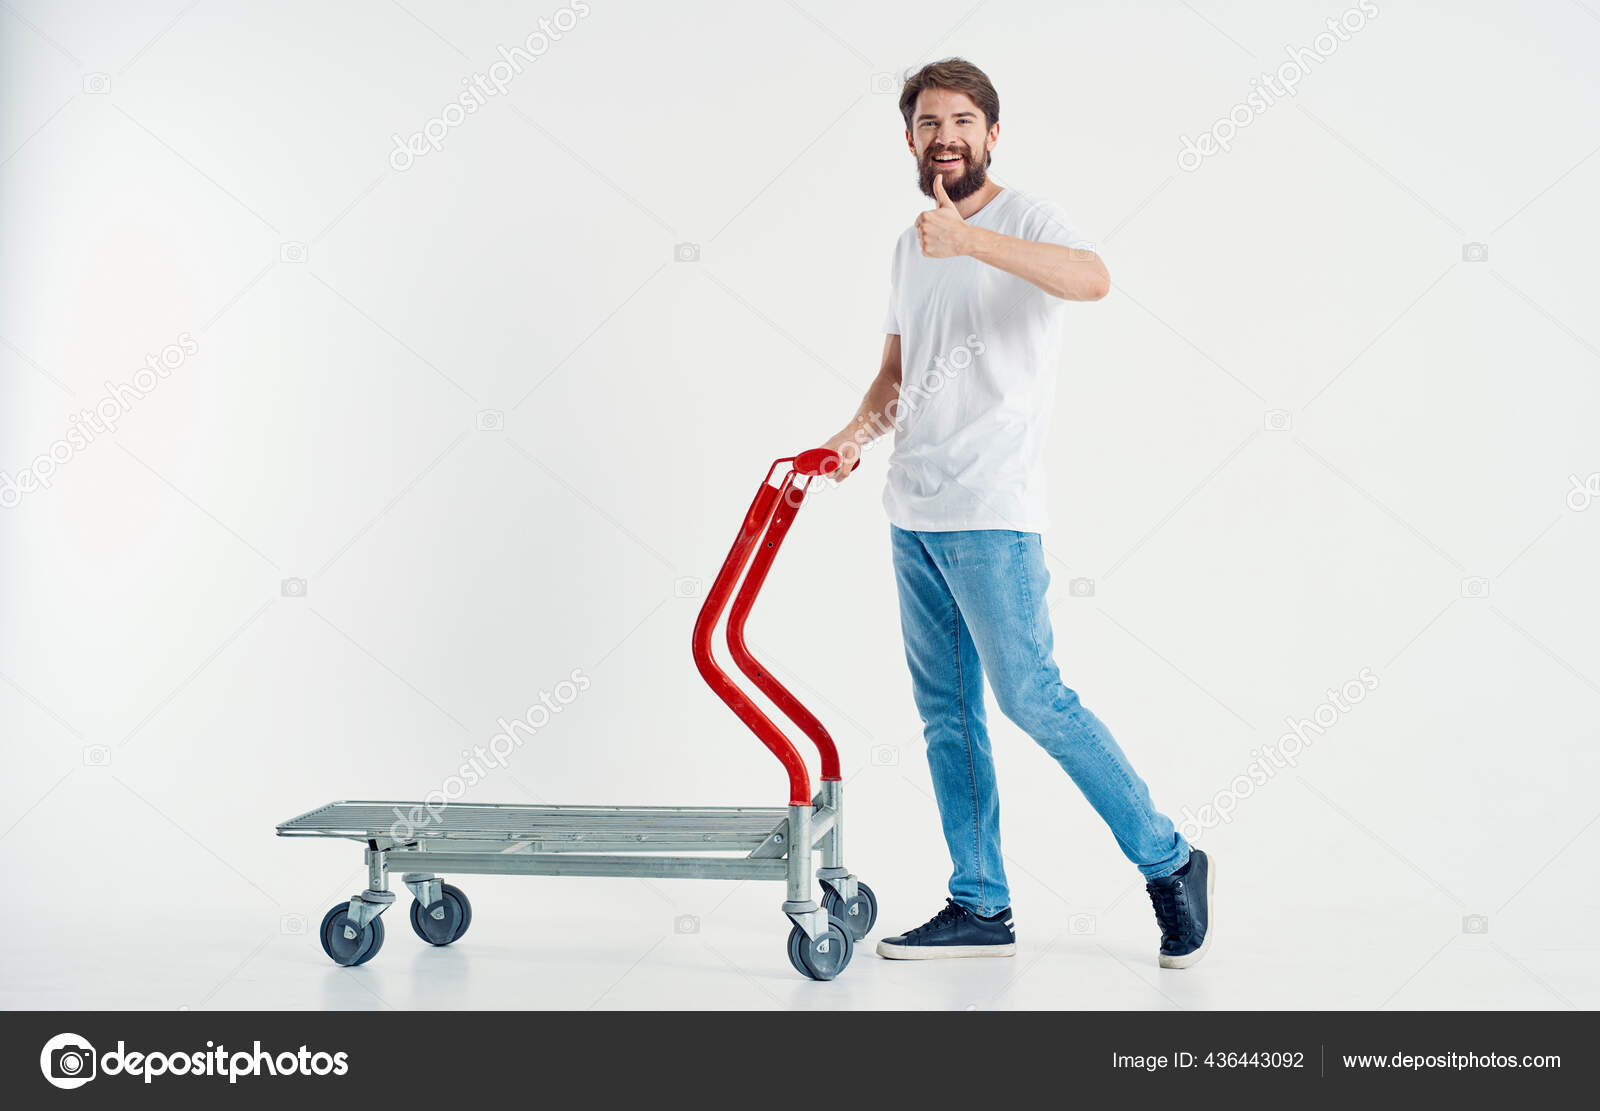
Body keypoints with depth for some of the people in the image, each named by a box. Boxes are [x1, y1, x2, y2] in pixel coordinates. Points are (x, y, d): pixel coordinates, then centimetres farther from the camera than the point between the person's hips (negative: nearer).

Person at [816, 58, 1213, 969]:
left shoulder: (1026, 218, -5)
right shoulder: (912, 246, 18)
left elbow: (1094, 279, -27)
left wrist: (971, 240, -38)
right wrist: (862, 428, 5)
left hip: (991, 514, -8)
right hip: (913, 512, 8)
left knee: (1032, 698, -10)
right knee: (945, 712, 9)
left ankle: (1170, 865, 5)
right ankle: (980, 908, 17)